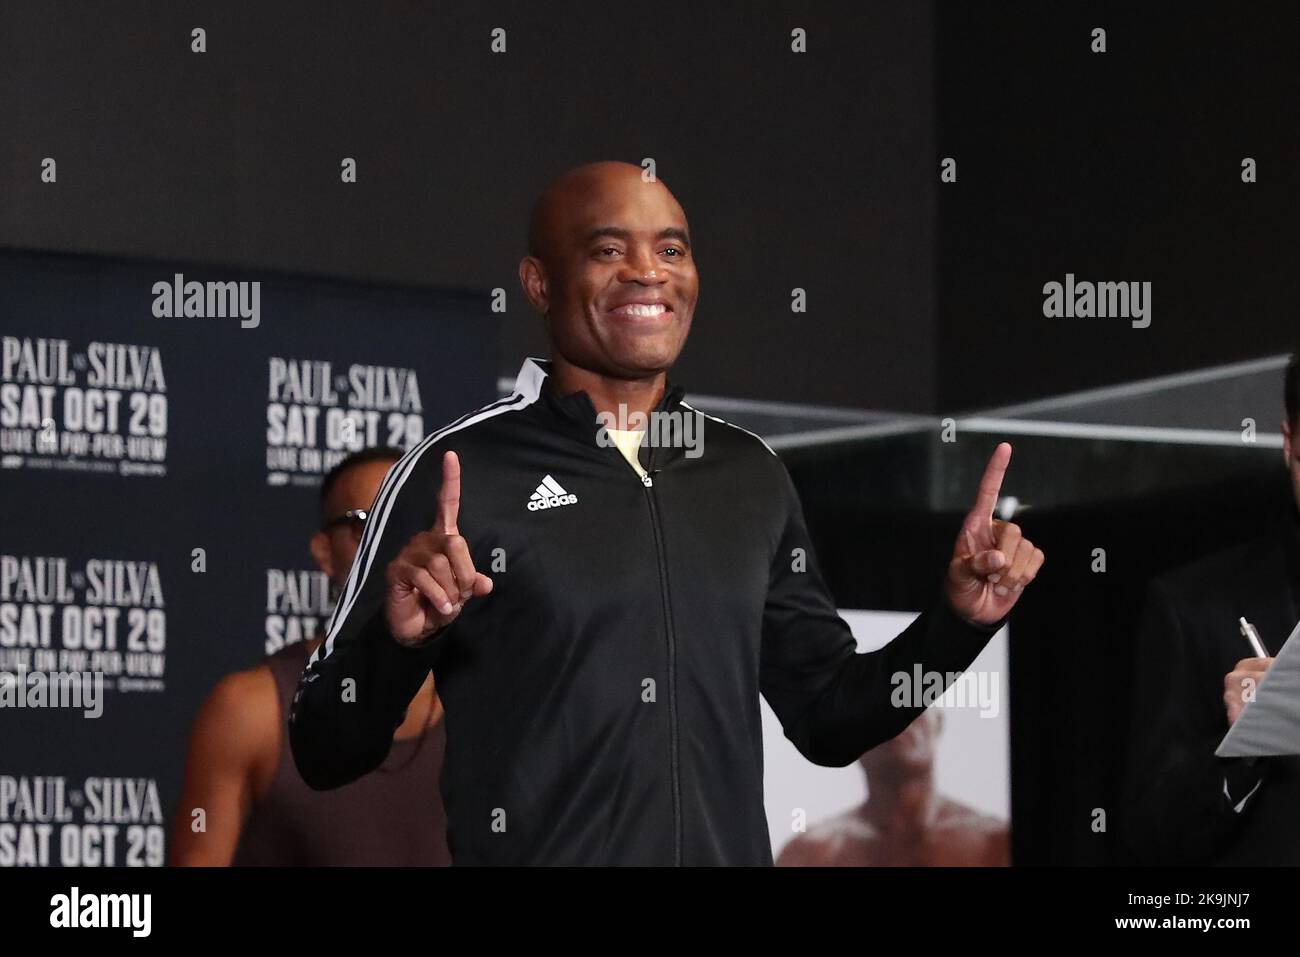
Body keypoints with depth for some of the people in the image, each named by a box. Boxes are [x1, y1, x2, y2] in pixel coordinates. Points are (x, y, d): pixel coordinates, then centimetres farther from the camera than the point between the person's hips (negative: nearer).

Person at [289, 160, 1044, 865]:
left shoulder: (751, 473, 6)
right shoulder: (458, 474, -8)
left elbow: (828, 719, 14)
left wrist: (958, 621, 0)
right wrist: (398, 641, -27)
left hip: (730, 848, 4)